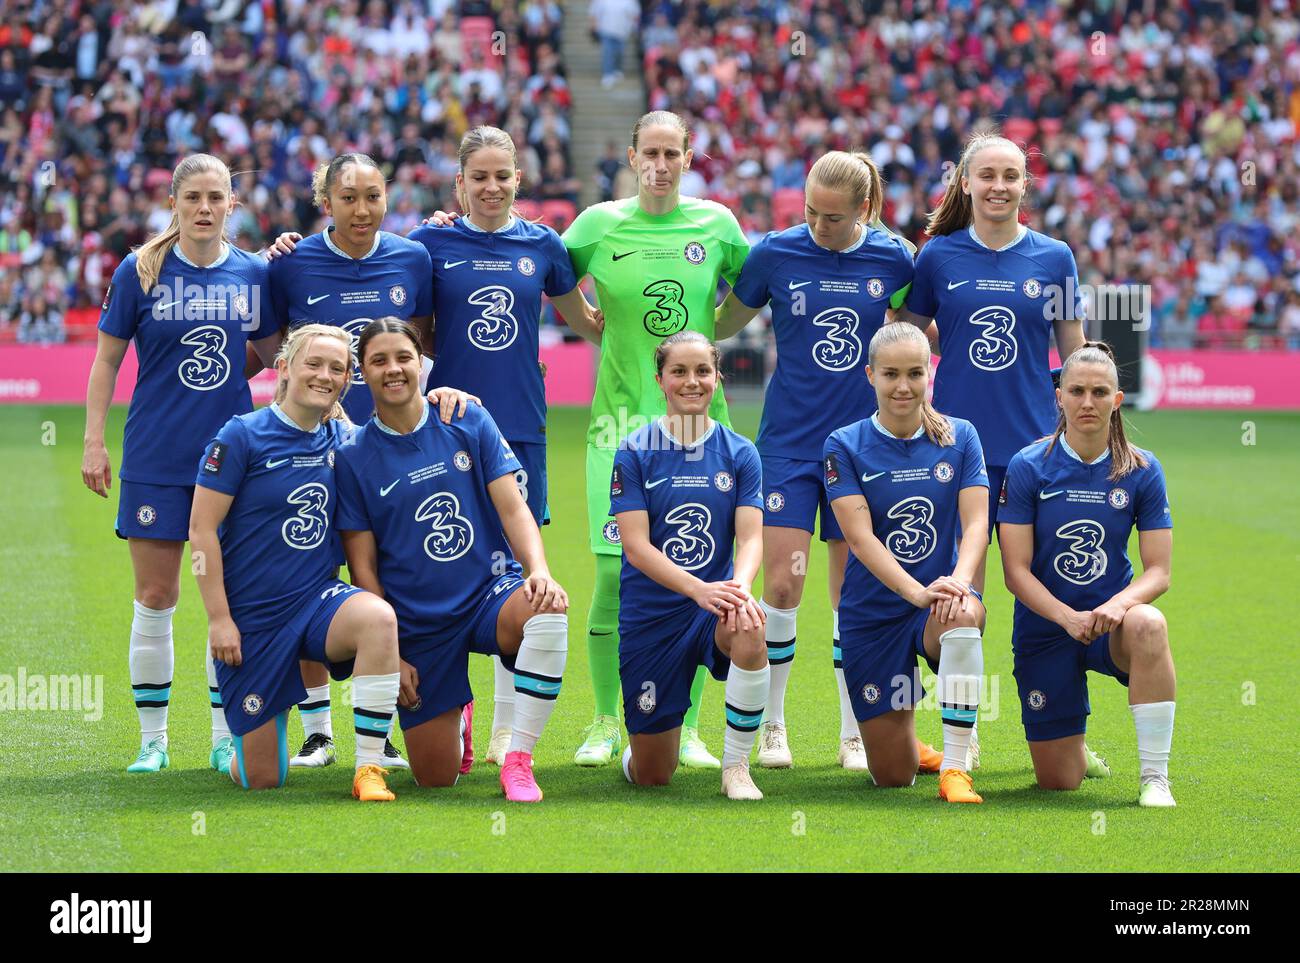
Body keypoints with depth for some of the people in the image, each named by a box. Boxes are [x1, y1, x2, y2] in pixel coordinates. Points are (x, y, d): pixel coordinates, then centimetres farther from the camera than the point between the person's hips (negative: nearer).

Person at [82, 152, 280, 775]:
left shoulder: (254, 273, 3)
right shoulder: (139, 272, -2)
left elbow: (272, 352, 14)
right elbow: (106, 360, 4)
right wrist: (94, 442, -2)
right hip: (155, 460, -2)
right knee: (154, 598, 2)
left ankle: (226, 738, 13)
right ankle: (152, 739, 12)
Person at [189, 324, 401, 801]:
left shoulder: (343, 441, 3)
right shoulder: (242, 435, -9)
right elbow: (202, 529, -9)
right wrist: (218, 618, -13)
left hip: (317, 601, 3)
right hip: (251, 619, -3)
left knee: (379, 617, -35)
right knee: (262, 779, 0)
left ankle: (369, 769, -26)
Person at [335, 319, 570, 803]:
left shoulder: (469, 422, 0)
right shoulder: (354, 458, -1)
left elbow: (513, 509, -3)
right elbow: (363, 567, 0)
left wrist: (540, 571, -22)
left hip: (490, 592, 0)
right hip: (417, 626, 0)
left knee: (547, 611, -38)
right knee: (435, 777, -1)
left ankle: (518, 760, -22)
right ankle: (456, 718, 38)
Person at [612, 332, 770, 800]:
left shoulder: (739, 453, 0)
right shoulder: (635, 452, -4)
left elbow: (751, 537, -8)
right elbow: (637, 546, -13)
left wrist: (739, 588, -31)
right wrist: (699, 589, -29)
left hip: (716, 599, 1)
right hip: (651, 614, -1)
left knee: (750, 630, -38)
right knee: (651, 777, 1)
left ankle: (735, 768, -19)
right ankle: (640, 745, 42)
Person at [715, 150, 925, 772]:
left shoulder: (894, 259, -2)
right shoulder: (775, 253, -4)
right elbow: (723, 325, 7)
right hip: (788, 441, -1)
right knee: (782, 585, -8)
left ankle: (854, 735, 16)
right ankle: (772, 725, 8)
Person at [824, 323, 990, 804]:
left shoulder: (959, 437, -1)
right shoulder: (845, 446, -6)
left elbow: (976, 524, -9)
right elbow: (860, 537, -16)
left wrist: (959, 580, -31)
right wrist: (916, 591, -32)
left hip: (942, 594, 0)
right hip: (872, 614, 0)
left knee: (962, 615, -40)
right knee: (892, 777, 1)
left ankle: (954, 770, -30)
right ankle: (909, 737, 41)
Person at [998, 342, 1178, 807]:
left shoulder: (1142, 471, -4)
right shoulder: (1028, 467, -9)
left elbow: (1158, 571, -6)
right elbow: (1016, 571, -11)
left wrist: (1118, 605, -28)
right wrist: (1068, 617, -26)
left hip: (1110, 620, 0)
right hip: (1044, 628, 0)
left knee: (1148, 625, -39)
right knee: (1058, 781, -1)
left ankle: (1154, 777, -29)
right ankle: (1080, 752, 40)